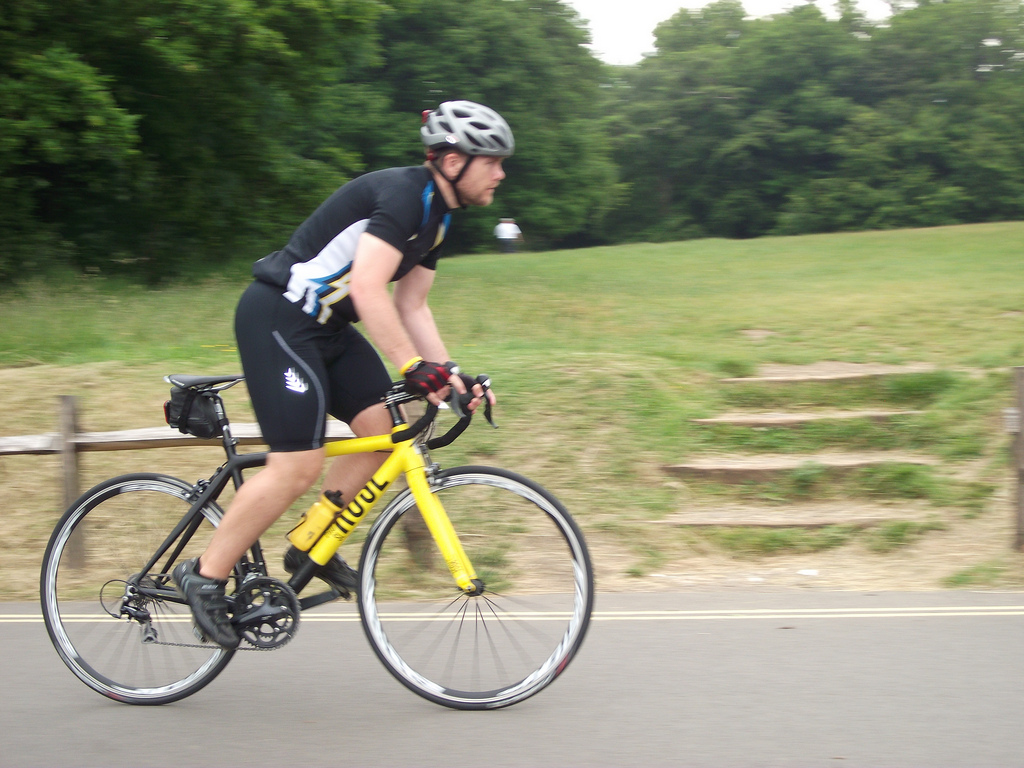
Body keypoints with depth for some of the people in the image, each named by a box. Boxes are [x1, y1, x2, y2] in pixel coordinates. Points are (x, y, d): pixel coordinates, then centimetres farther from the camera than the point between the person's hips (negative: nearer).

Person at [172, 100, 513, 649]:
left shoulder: (436, 215, 11)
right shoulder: (402, 194, -20)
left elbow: (411, 306, 14)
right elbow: (369, 291, -30)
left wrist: (450, 374, 3)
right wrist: (415, 367, -32)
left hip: (325, 325, 10)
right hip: (278, 318, -10)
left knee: (384, 429, 1)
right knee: (299, 465, -13)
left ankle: (311, 550, 13)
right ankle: (205, 577, -2)